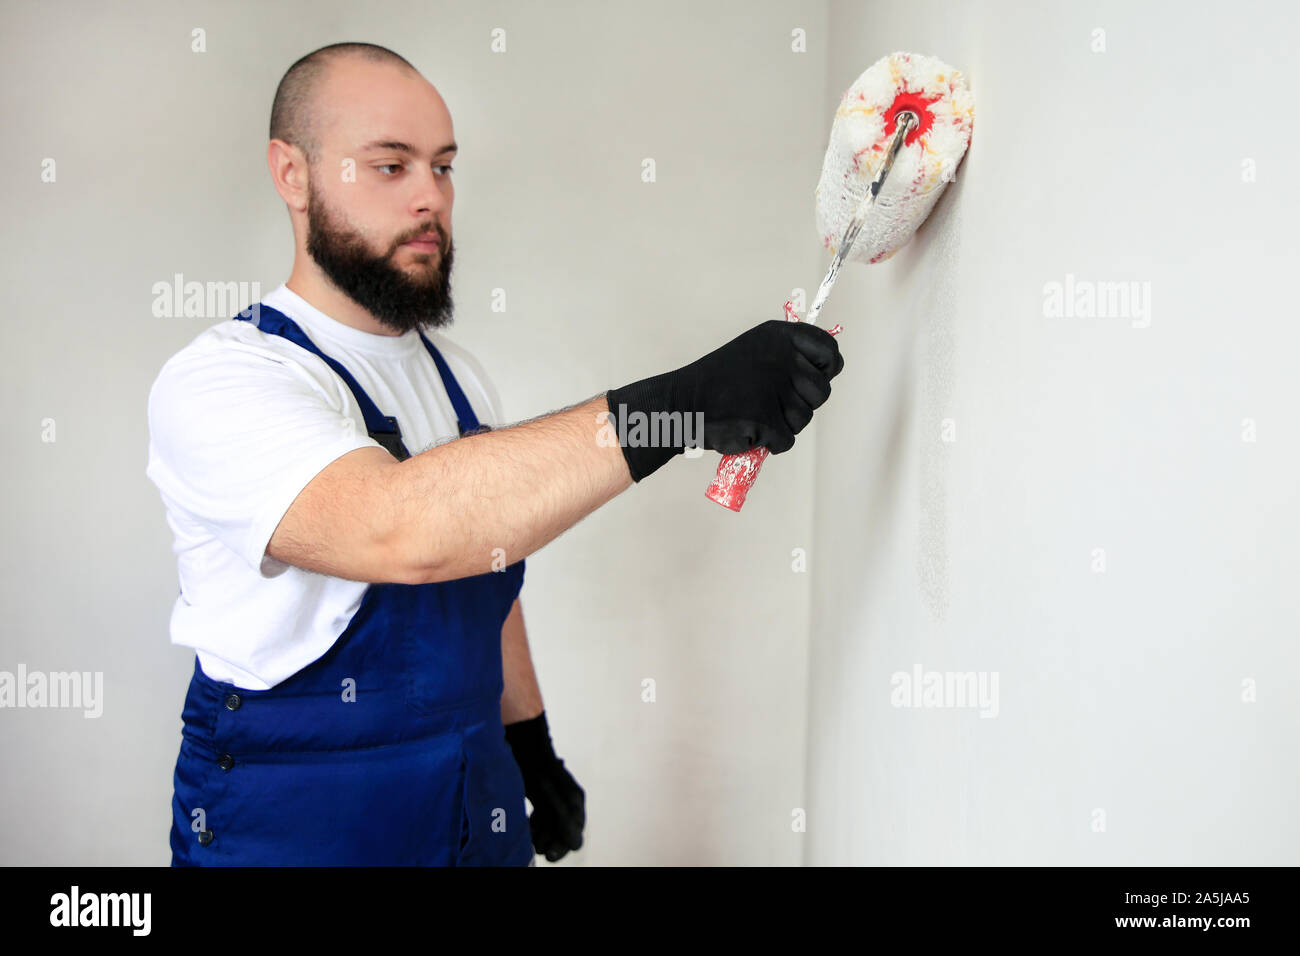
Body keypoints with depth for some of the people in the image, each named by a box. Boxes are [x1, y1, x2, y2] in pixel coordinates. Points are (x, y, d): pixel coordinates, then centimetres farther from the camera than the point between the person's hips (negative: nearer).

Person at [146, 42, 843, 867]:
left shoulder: (459, 375, 6)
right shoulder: (217, 382, -19)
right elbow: (400, 529, -37)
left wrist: (529, 742, 14)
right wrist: (675, 405, -42)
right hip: (291, 831, -6)